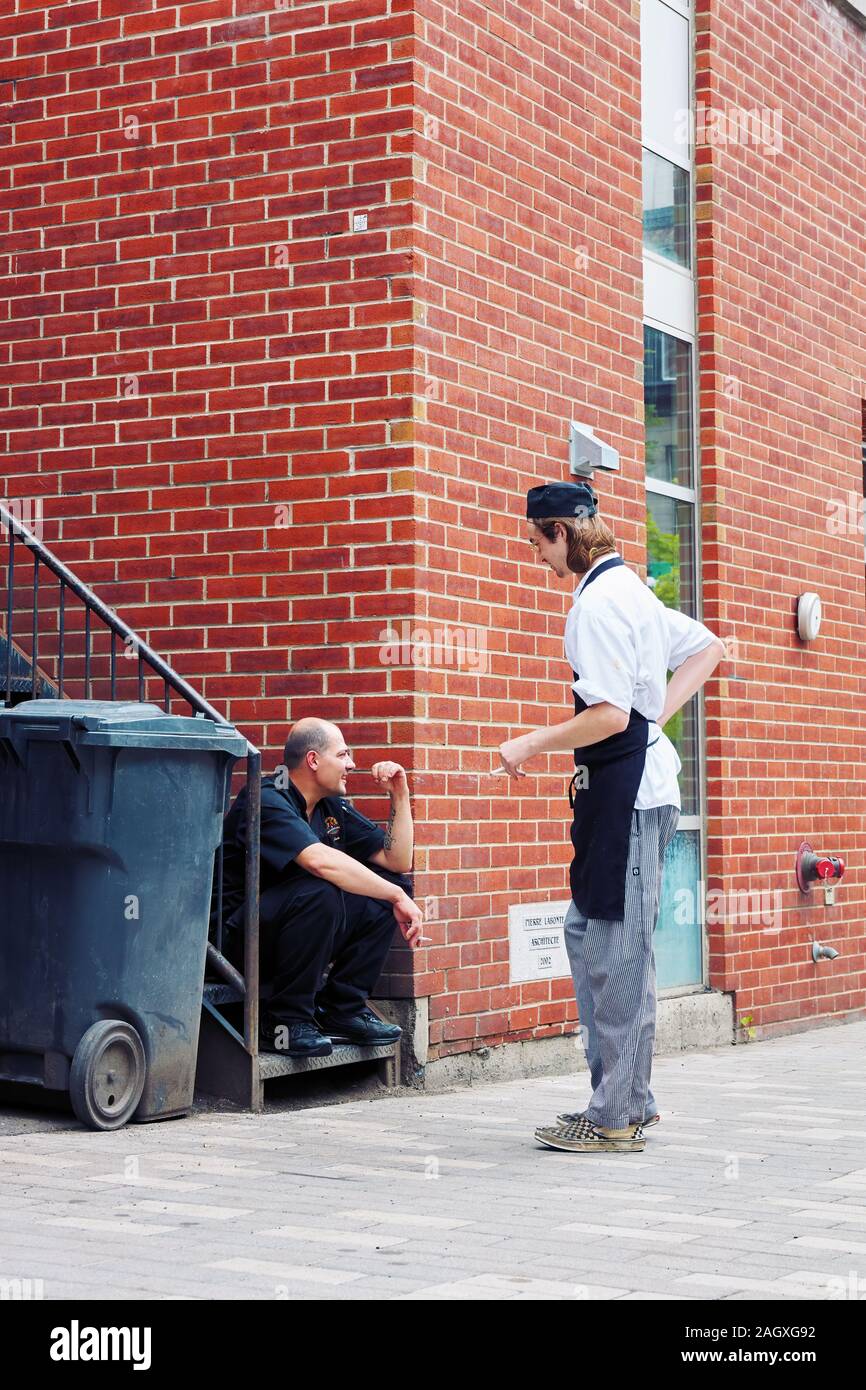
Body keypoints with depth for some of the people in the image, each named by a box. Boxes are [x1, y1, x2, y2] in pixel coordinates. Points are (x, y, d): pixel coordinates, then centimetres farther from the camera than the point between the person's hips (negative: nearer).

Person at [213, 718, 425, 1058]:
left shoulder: (333, 808, 9)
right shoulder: (267, 801, -19)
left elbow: (397, 862, 9)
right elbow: (321, 862, -35)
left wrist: (400, 795, 1)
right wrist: (397, 898, -32)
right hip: (241, 938, -9)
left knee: (391, 881, -1)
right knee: (320, 893, -35)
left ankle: (342, 1009, -1)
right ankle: (286, 1020, -20)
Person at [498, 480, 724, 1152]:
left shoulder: (599, 603, -15)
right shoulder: (629, 589, 16)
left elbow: (610, 715, -22)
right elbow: (707, 648, 26)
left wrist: (530, 744, -10)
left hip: (624, 788, -11)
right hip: (636, 783, 11)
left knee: (617, 947, -6)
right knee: (588, 933, 15)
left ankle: (616, 1117, -1)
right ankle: (629, 1096, 20)